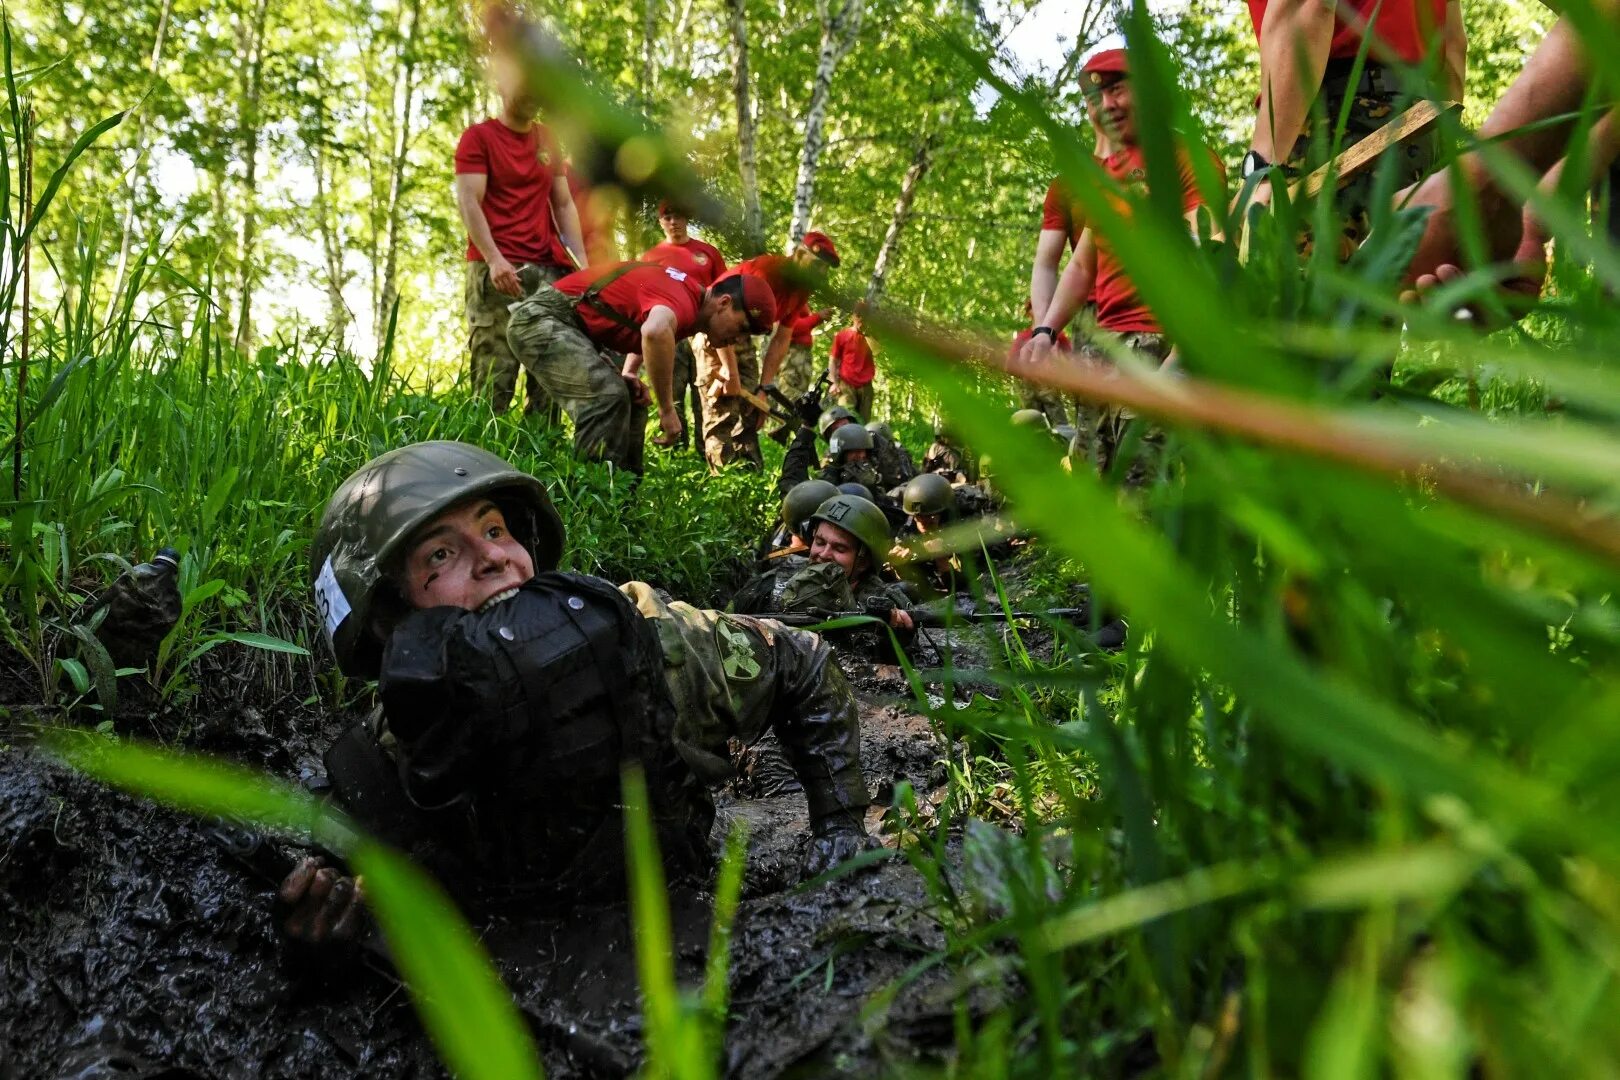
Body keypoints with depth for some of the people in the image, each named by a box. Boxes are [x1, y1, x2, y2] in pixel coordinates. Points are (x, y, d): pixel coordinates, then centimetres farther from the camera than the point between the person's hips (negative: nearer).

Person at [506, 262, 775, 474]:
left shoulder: (687, 293, 8)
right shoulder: (684, 301, -24)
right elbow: (655, 333, -48)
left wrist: (630, 374, 6)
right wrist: (667, 408, -36)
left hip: (572, 325, 10)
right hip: (543, 317, -10)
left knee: (630, 402, 10)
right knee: (608, 396, -26)